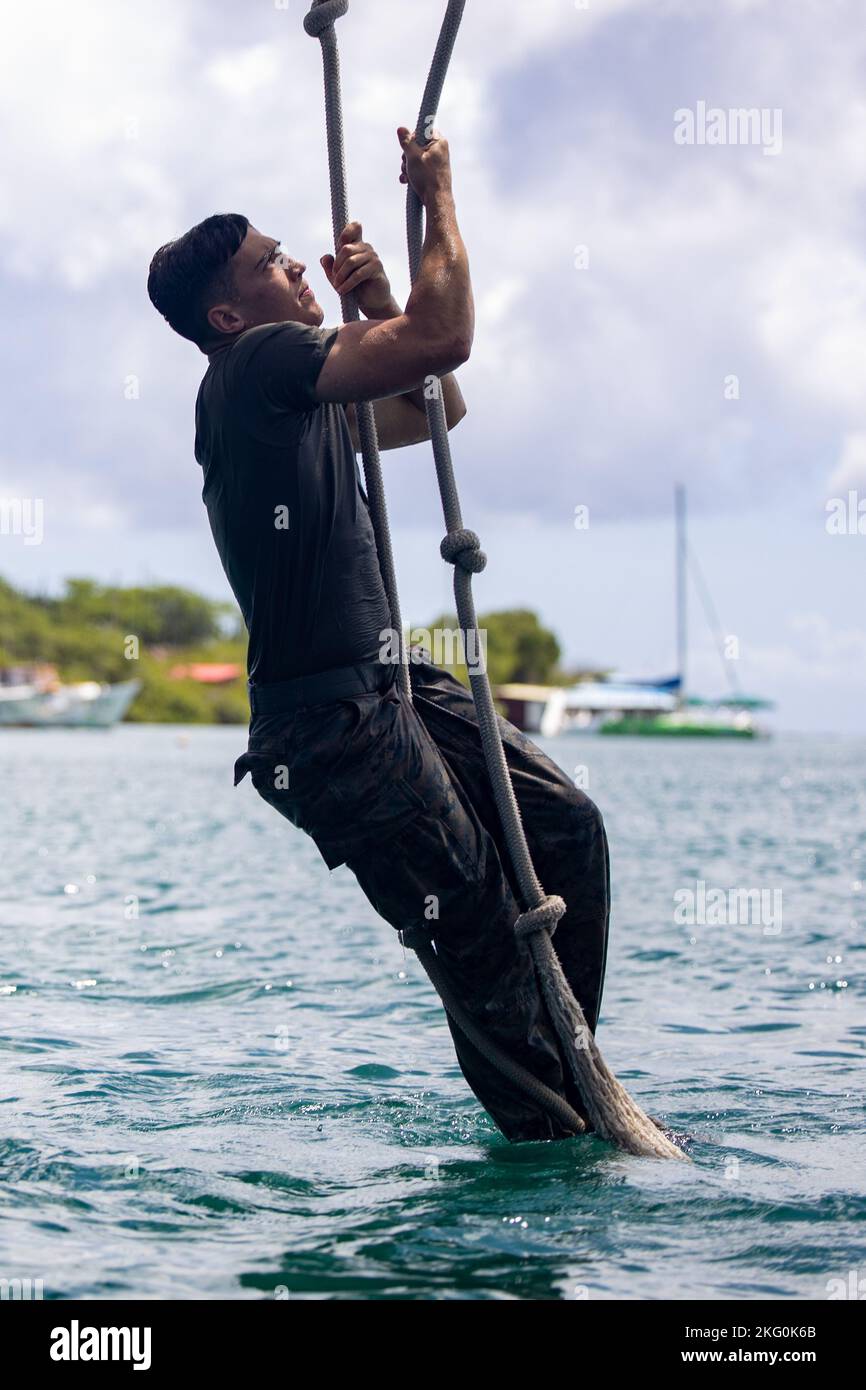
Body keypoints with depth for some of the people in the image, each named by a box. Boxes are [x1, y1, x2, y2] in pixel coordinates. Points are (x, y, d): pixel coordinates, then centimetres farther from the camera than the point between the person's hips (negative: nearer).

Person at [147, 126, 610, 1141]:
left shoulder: (298, 394, 18)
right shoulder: (254, 367, -12)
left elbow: (437, 407, 28)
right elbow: (446, 339, -20)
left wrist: (374, 301, 15)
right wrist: (439, 200, -7)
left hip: (392, 690, 10)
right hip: (332, 724, -10)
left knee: (565, 827, 7)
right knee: (478, 928, -5)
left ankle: (565, 1073, 17)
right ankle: (546, 1132, 9)